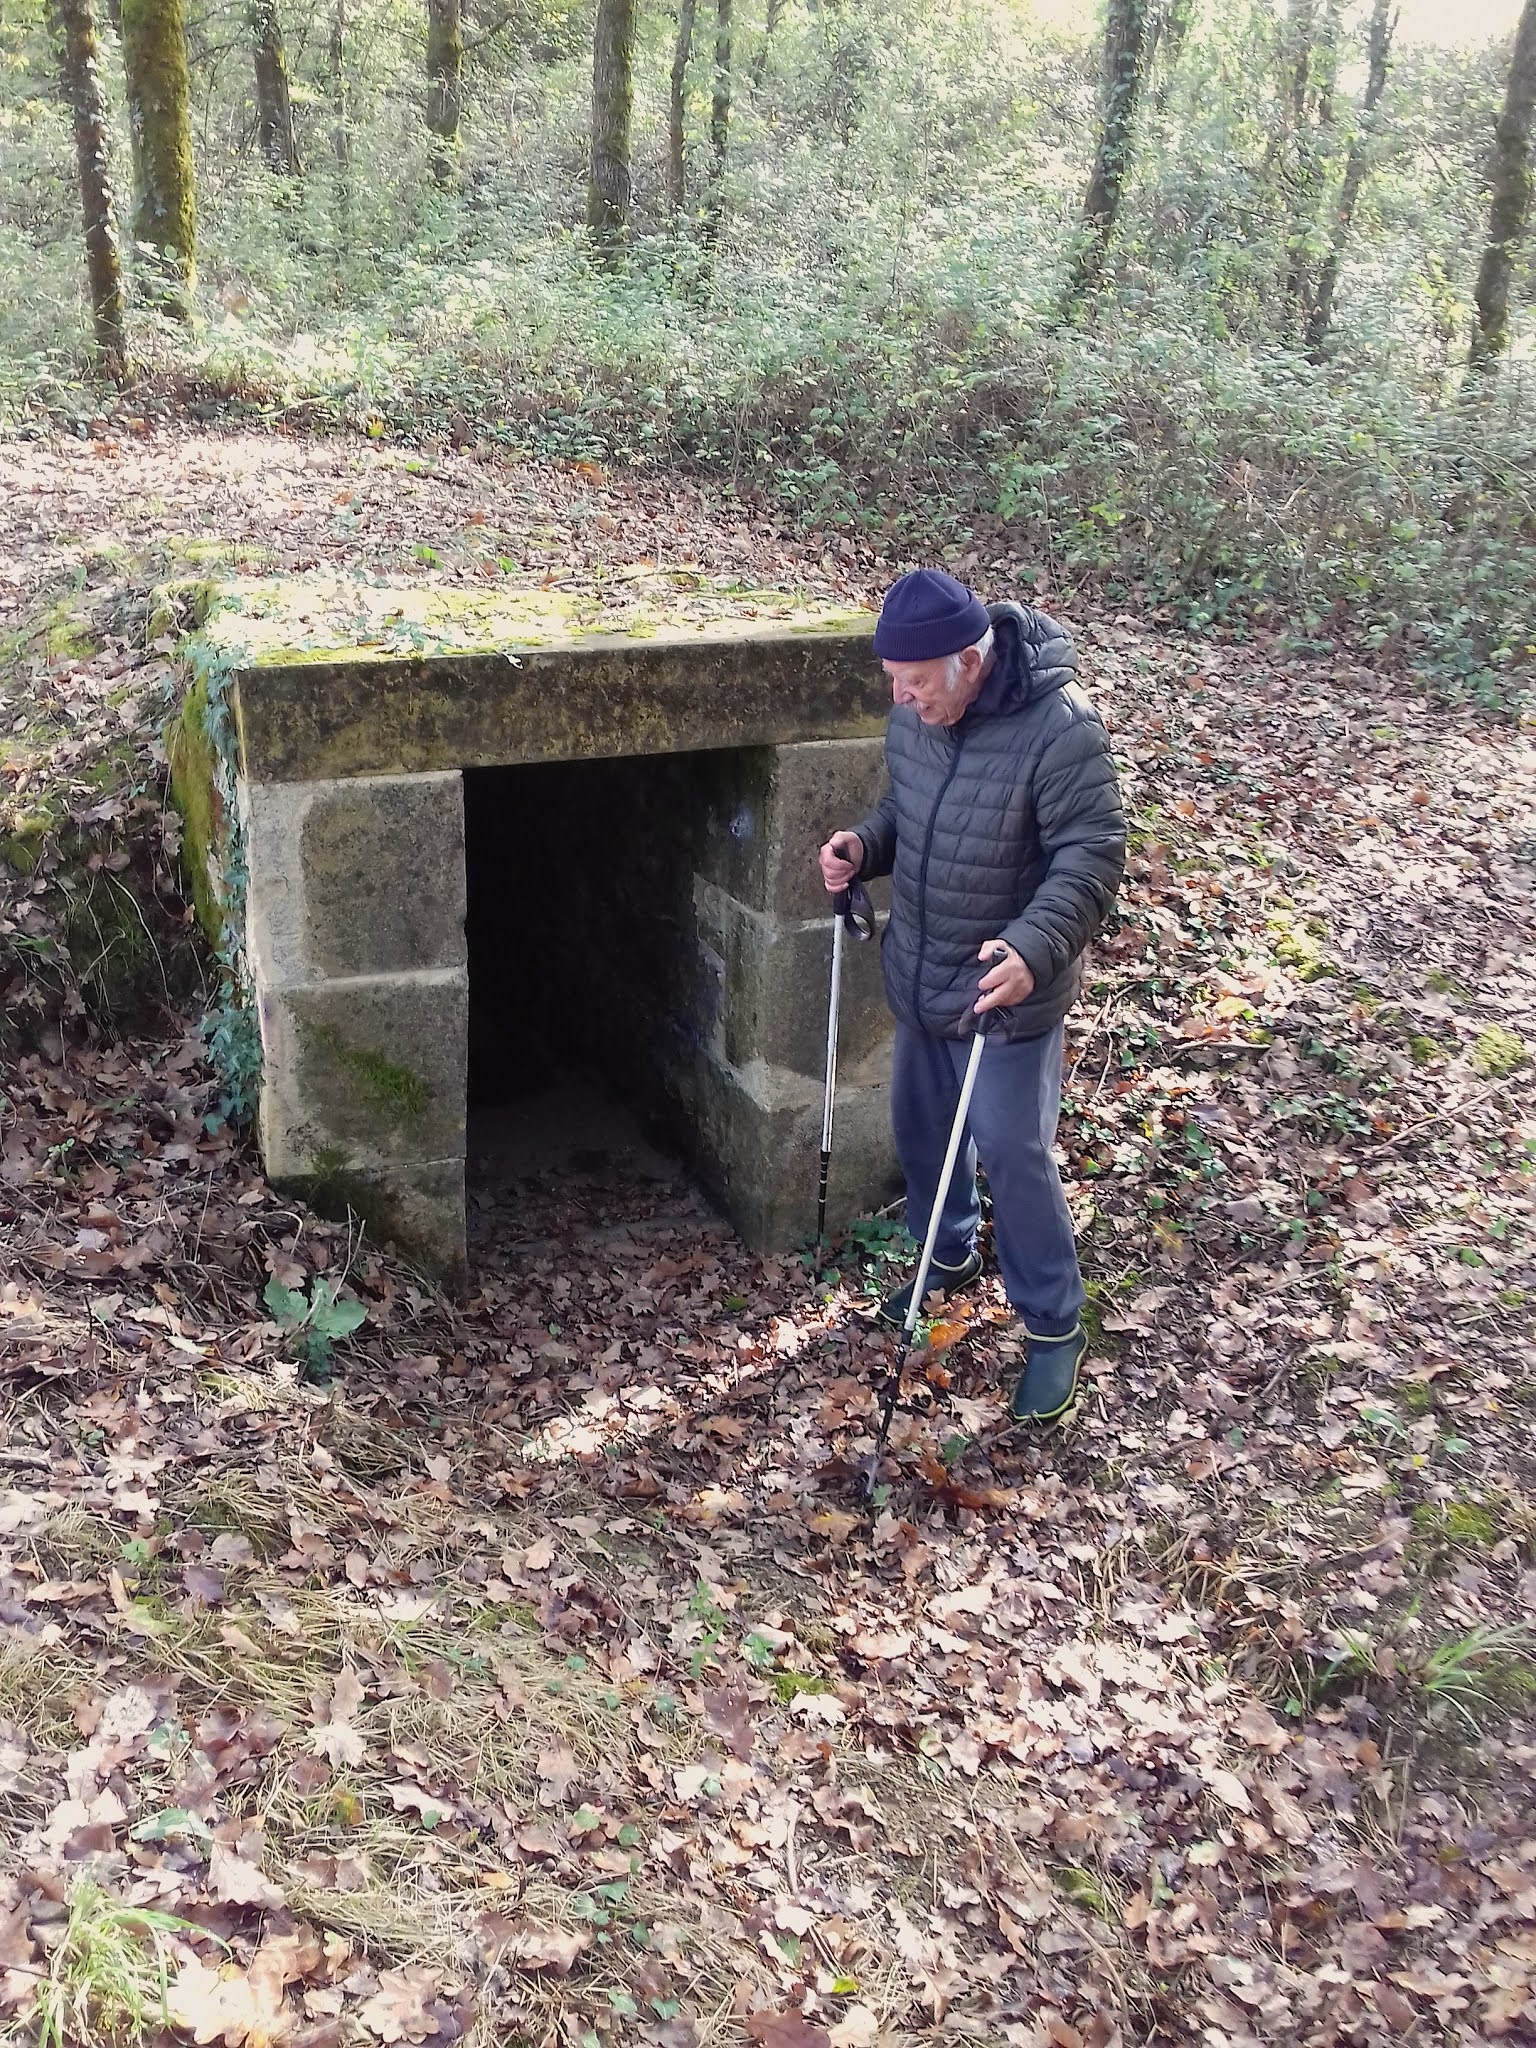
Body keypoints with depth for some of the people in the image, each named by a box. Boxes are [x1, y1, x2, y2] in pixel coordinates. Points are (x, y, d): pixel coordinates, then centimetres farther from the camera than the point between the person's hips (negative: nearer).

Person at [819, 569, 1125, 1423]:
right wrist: (865, 846, -7)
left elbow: (1094, 855, -24)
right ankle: (950, 1258, 47)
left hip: (1007, 995, -7)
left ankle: (1054, 1327, 17)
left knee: (1014, 1157, -2)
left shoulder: (1061, 726, -25)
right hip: (921, 979, 7)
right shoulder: (916, 714, -2)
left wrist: (1034, 948, -39)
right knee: (922, 1128, 21)